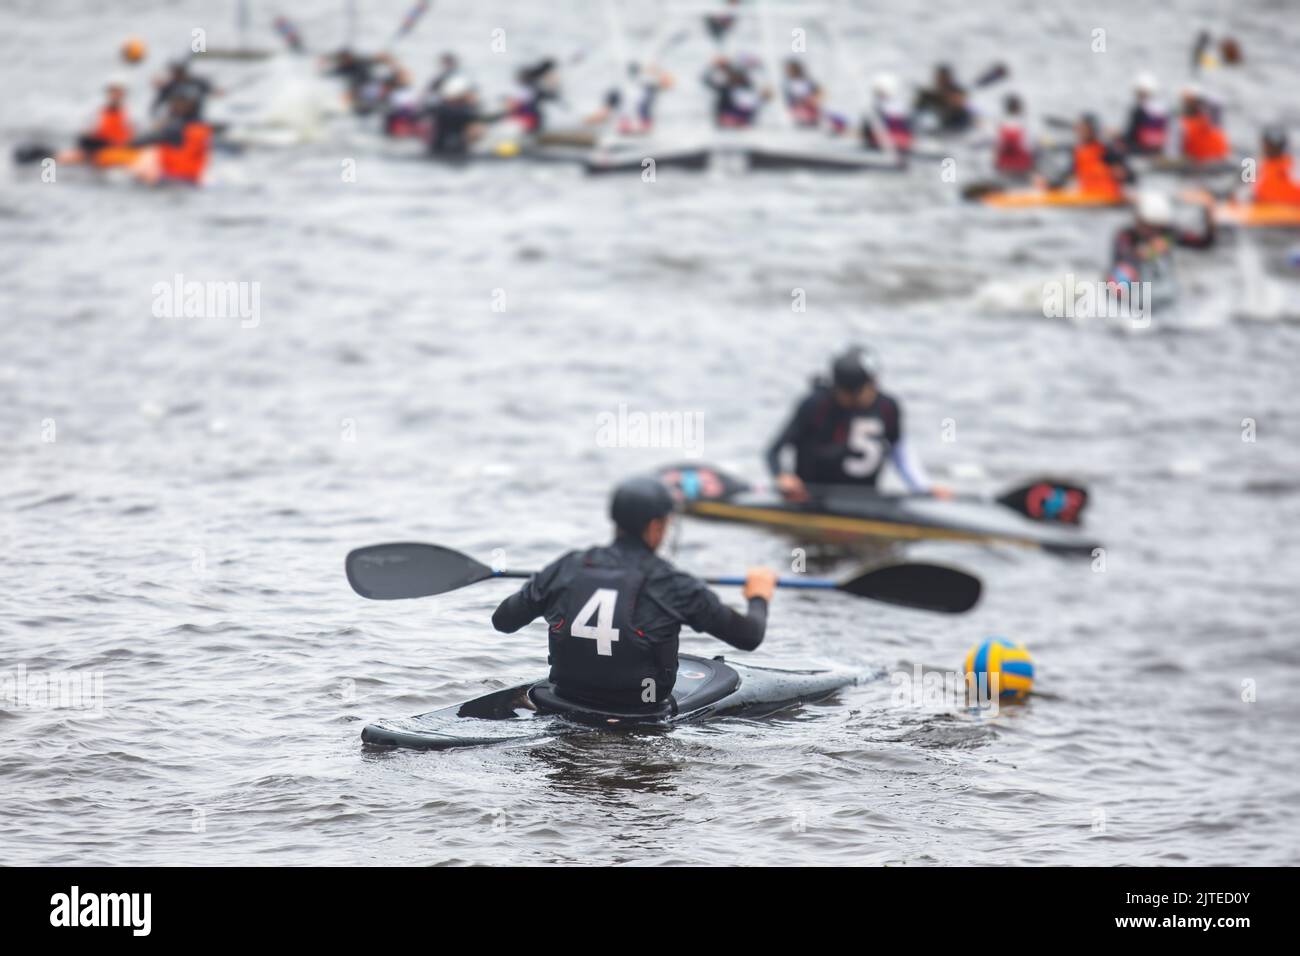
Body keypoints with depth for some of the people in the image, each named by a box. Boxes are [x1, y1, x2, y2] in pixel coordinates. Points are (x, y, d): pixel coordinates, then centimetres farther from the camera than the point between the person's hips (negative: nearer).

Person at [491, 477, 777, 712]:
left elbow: (502, 621, 6)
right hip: (640, 711, -4)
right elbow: (750, 636, -4)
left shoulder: (566, 569, -5)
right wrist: (758, 598, 19)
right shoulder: (674, 585, -13)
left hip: (569, 700, 4)